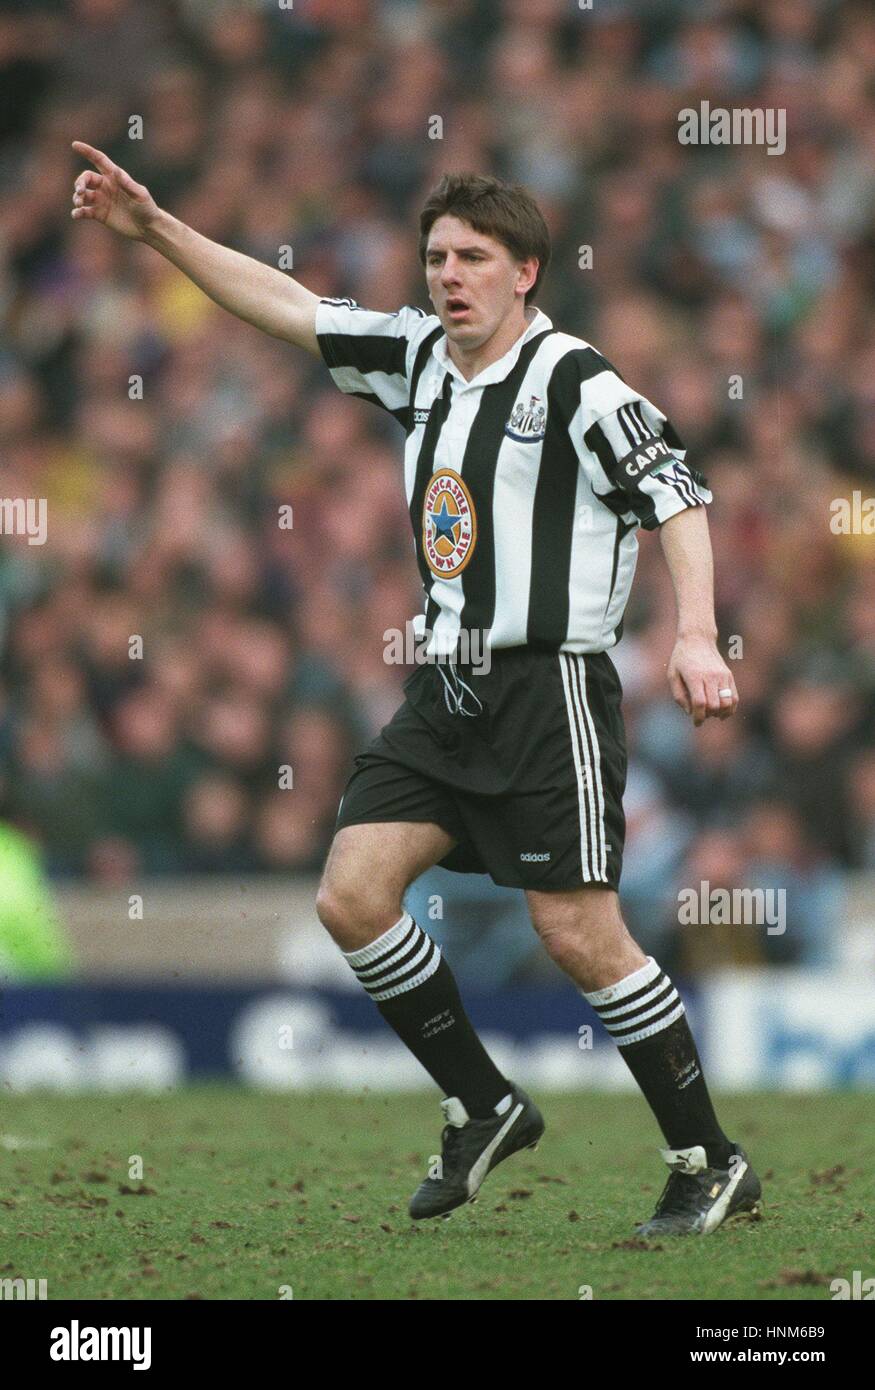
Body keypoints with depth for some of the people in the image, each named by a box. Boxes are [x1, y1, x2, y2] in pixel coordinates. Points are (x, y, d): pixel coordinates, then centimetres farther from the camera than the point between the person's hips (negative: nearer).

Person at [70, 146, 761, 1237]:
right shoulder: (417, 357, 10)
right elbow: (289, 307, 16)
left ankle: (710, 1166, 4)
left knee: (578, 936, -10)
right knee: (351, 896, -4)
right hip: (444, 690, 7)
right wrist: (155, 230, 11)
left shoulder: (572, 380, -10)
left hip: (548, 687, -7)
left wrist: (696, 638, -27)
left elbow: (675, 494, -15)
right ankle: (484, 1108, 13)